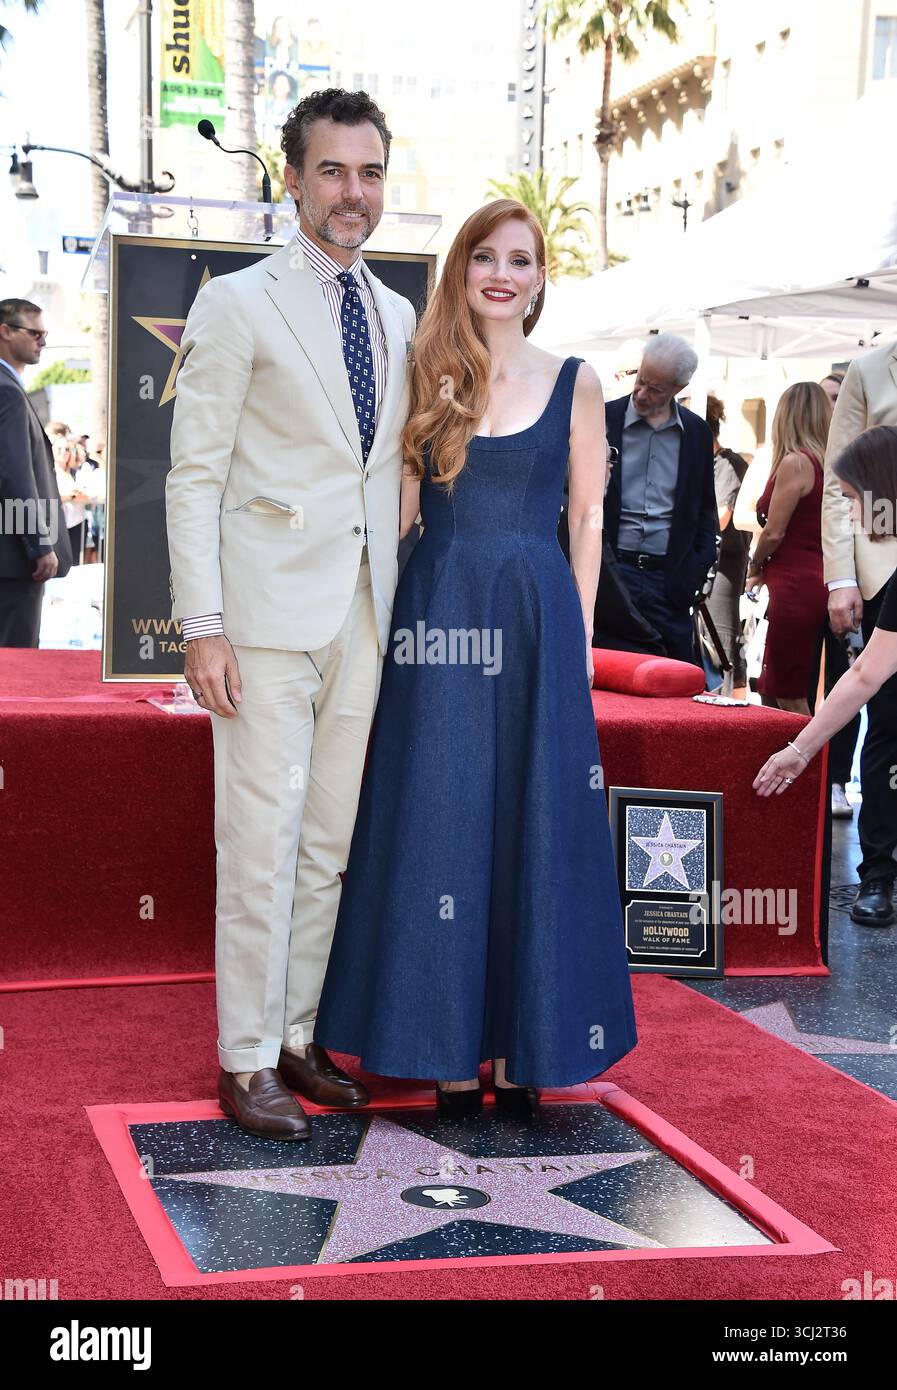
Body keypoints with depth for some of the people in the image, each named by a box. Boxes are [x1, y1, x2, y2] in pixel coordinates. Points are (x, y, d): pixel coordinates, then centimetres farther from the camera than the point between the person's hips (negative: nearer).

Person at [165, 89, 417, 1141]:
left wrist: (408, 601, 11)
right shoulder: (237, 303, -2)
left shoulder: (398, 317, 15)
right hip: (269, 616, -5)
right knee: (262, 842, -3)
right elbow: (194, 475, -6)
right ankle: (246, 1062, 9)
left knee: (330, 842, 10)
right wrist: (204, 623, -14)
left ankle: (298, 1038, 23)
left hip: (365, 618, 6)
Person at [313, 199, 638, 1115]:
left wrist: (579, 635, 4)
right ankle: (449, 1047, 10)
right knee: (439, 828, 1)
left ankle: (520, 1046, 13)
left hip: (536, 625, 0)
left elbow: (588, 517, 8)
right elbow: (399, 509, 12)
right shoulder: (427, 379, 8)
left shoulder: (573, 383, 7)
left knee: (532, 830, 2)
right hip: (439, 619, 0)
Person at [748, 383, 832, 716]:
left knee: (790, 701, -3)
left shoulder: (794, 462, -13)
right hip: (819, 583, 8)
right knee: (772, 691, 16)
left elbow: (774, 532, -12)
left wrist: (755, 569, 7)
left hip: (795, 586, -8)